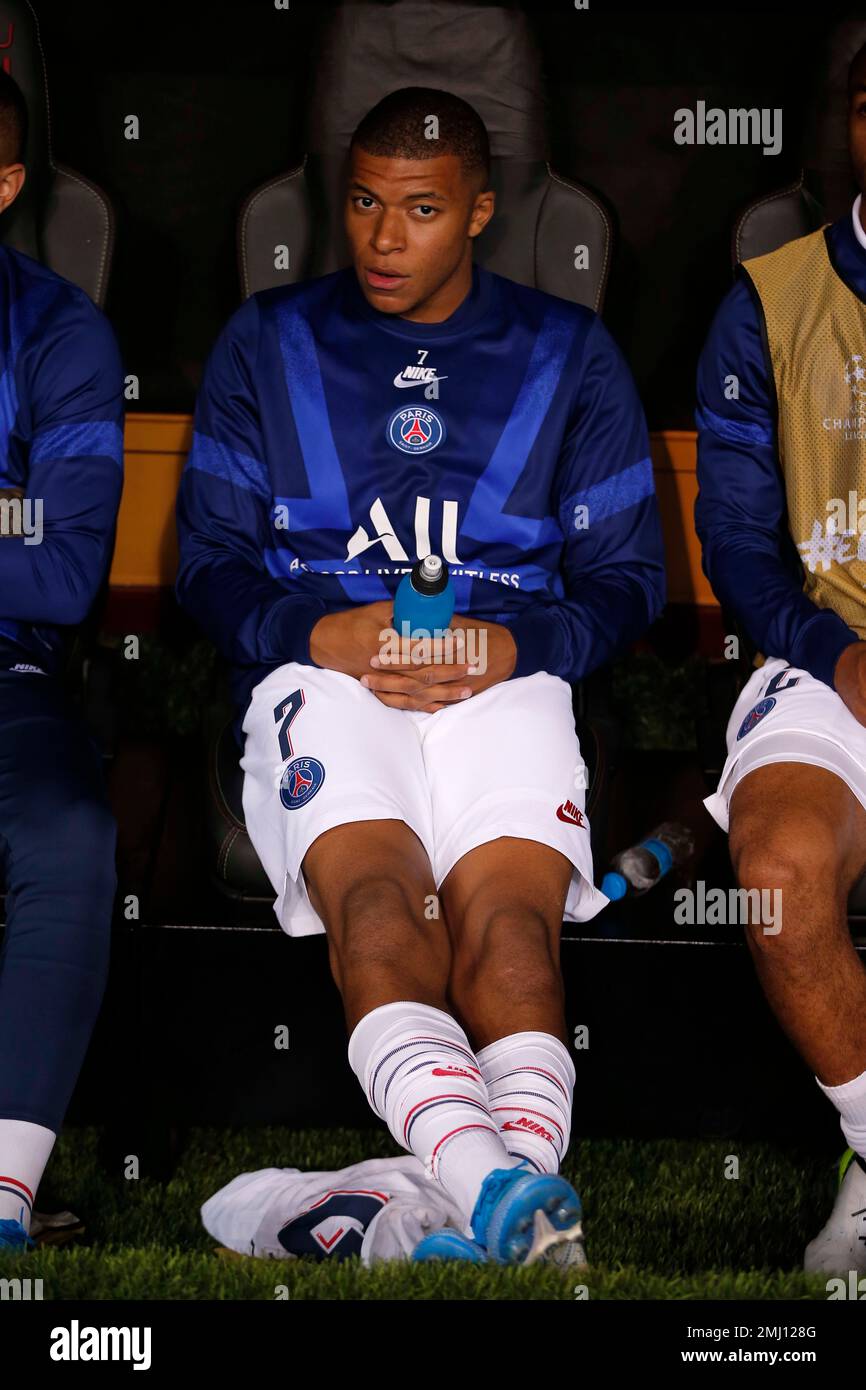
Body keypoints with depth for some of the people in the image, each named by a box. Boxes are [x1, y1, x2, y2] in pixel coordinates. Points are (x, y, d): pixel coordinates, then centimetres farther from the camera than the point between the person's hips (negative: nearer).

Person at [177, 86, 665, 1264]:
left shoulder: (568, 354, 19)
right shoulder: (266, 342, 19)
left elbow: (626, 576, 16)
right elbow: (209, 560, 15)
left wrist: (511, 646, -5)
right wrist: (321, 634, -6)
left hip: (505, 673, 1)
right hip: (319, 666, -1)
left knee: (510, 903, -30)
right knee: (372, 885, -32)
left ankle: (514, 1187, -53)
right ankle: (511, 1204, -54)